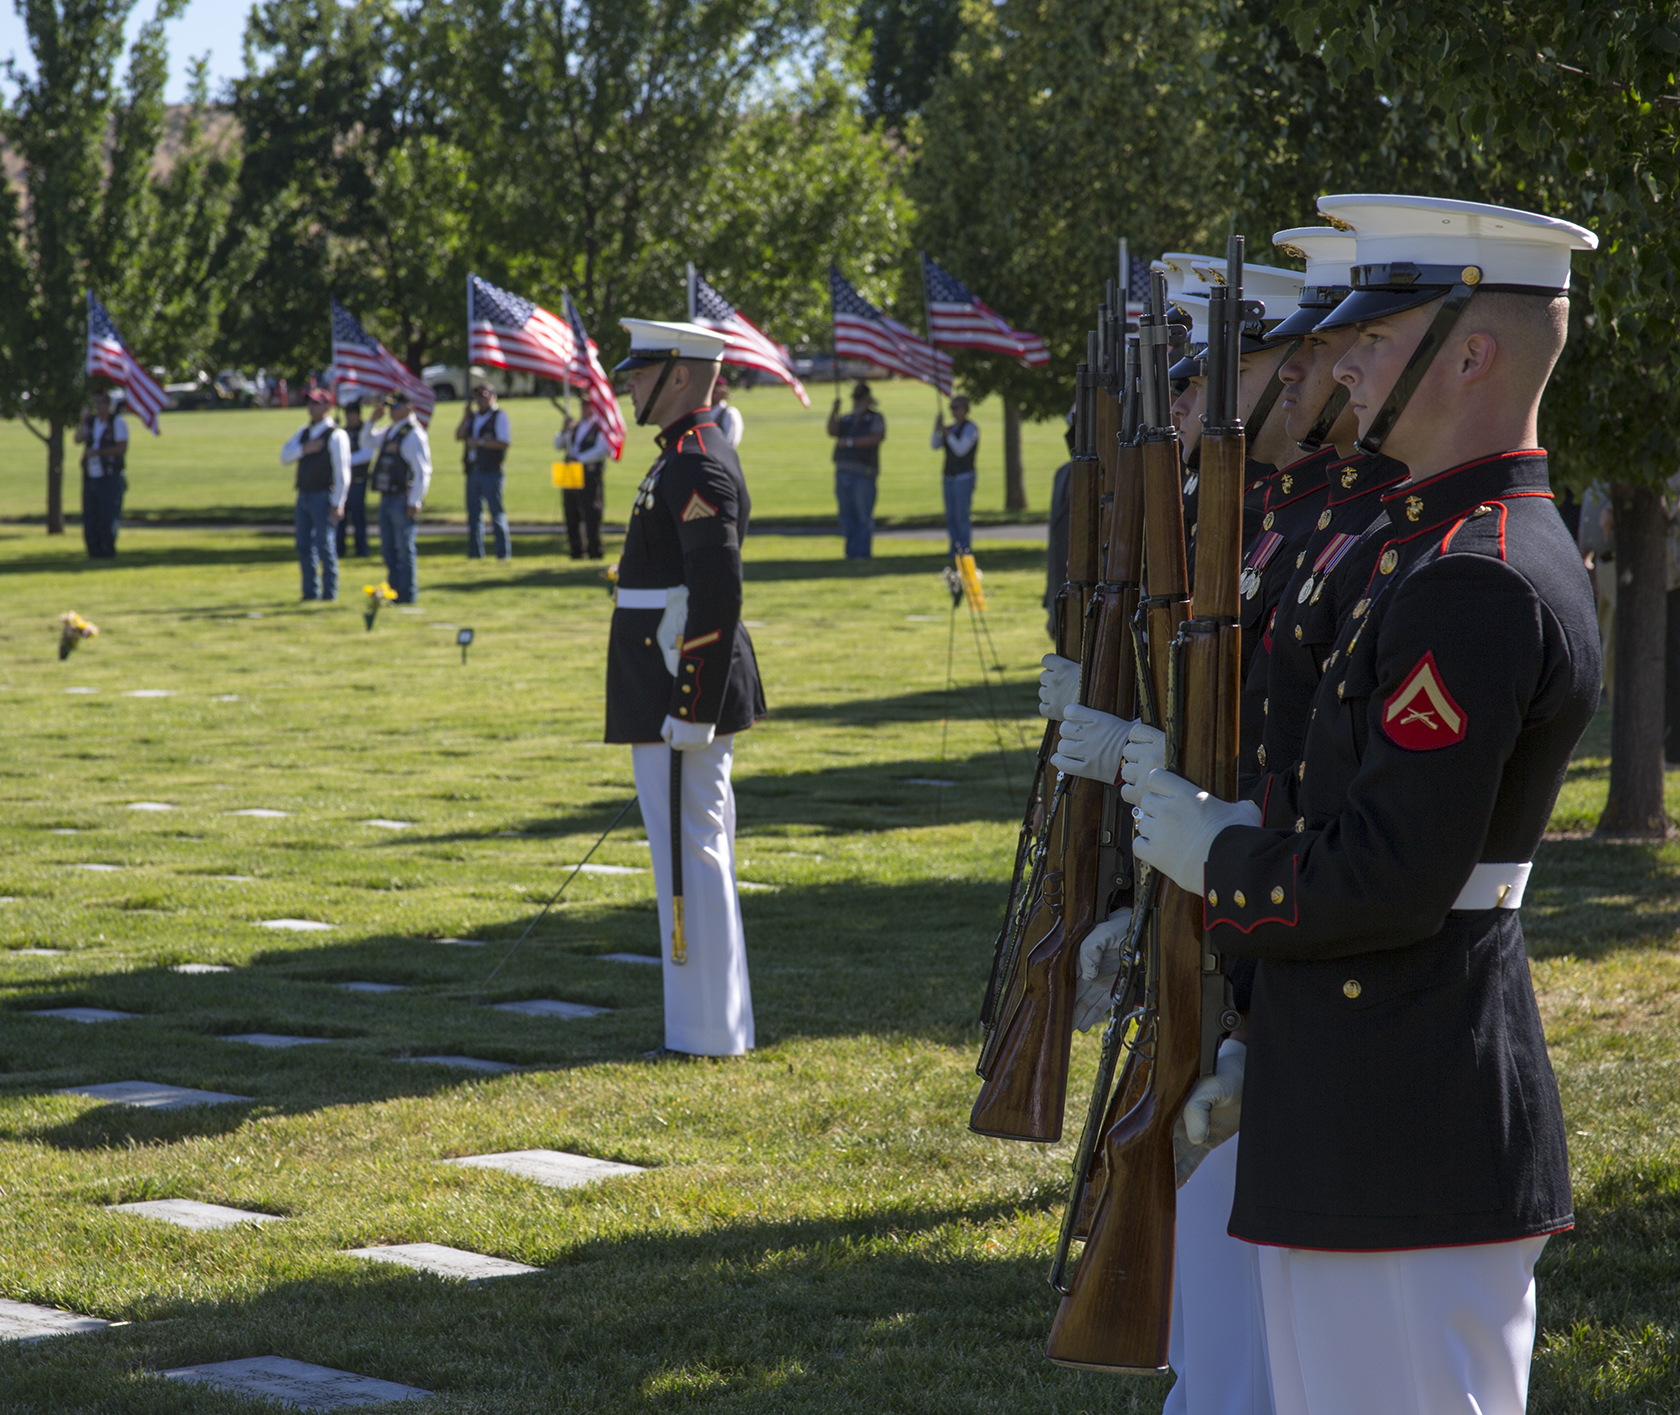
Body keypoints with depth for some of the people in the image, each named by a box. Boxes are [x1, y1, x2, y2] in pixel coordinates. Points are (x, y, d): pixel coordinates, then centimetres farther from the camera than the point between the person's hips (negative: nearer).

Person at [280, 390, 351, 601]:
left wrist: (337, 504, -17)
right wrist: (304, 449, -11)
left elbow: (342, 472, -12)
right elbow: (284, 458, 8)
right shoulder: (304, 432, 13)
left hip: (323, 496, -7)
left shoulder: (336, 435, -9)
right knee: (304, 547, 7)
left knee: (325, 545, -6)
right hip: (304, 496, 7)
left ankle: (329, 592, -2)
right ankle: (310, 592, 13)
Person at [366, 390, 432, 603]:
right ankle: (395, 591, 21)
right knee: (388, 549, 13)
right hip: (387, 498, 9)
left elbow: (423, 472, -18)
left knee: (405, 549, -4)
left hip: (403, 500, -9)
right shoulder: (390, 432, 14)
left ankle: (407, 594, 2)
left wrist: (414, 503, -20)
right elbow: (368, 441, 31)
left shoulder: (414, 435, -13)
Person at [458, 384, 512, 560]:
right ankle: (475, 551, 14)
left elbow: (505, 442, -12)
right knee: (473, 512, 8)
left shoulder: (499, 416, -3)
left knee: (496, 512, -6)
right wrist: (465, 418, -1)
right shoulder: (473, 417, 17)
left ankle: (503, 552, -3)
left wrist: (480, 442, -14)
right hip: (473, 471, 7)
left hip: (491, 471, -7)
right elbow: (459, 436, 11)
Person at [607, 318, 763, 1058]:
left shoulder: (698, 468, -17)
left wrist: (690, 712, -23)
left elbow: (718, 595, -23)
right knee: (699, 851, 14)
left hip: (683, 690, -11)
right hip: (670, 691, 11)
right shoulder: (688, 459, 16)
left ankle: (709, 1034, -2)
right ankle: (710, 1022, 21)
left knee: (692, 854, -6)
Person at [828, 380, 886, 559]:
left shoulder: (875, 418, 7)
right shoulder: (846, 419, 20)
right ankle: (851, 553, 10)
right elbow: (832, 431, 2)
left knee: (864, 516, -7)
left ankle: (863, 553, -5)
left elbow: (877, 438, -11)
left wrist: (850, 442, -13)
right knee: (847, 516, 6)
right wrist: (834, 411, -11)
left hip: (863, 475, -5)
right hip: (843, 473, 5)